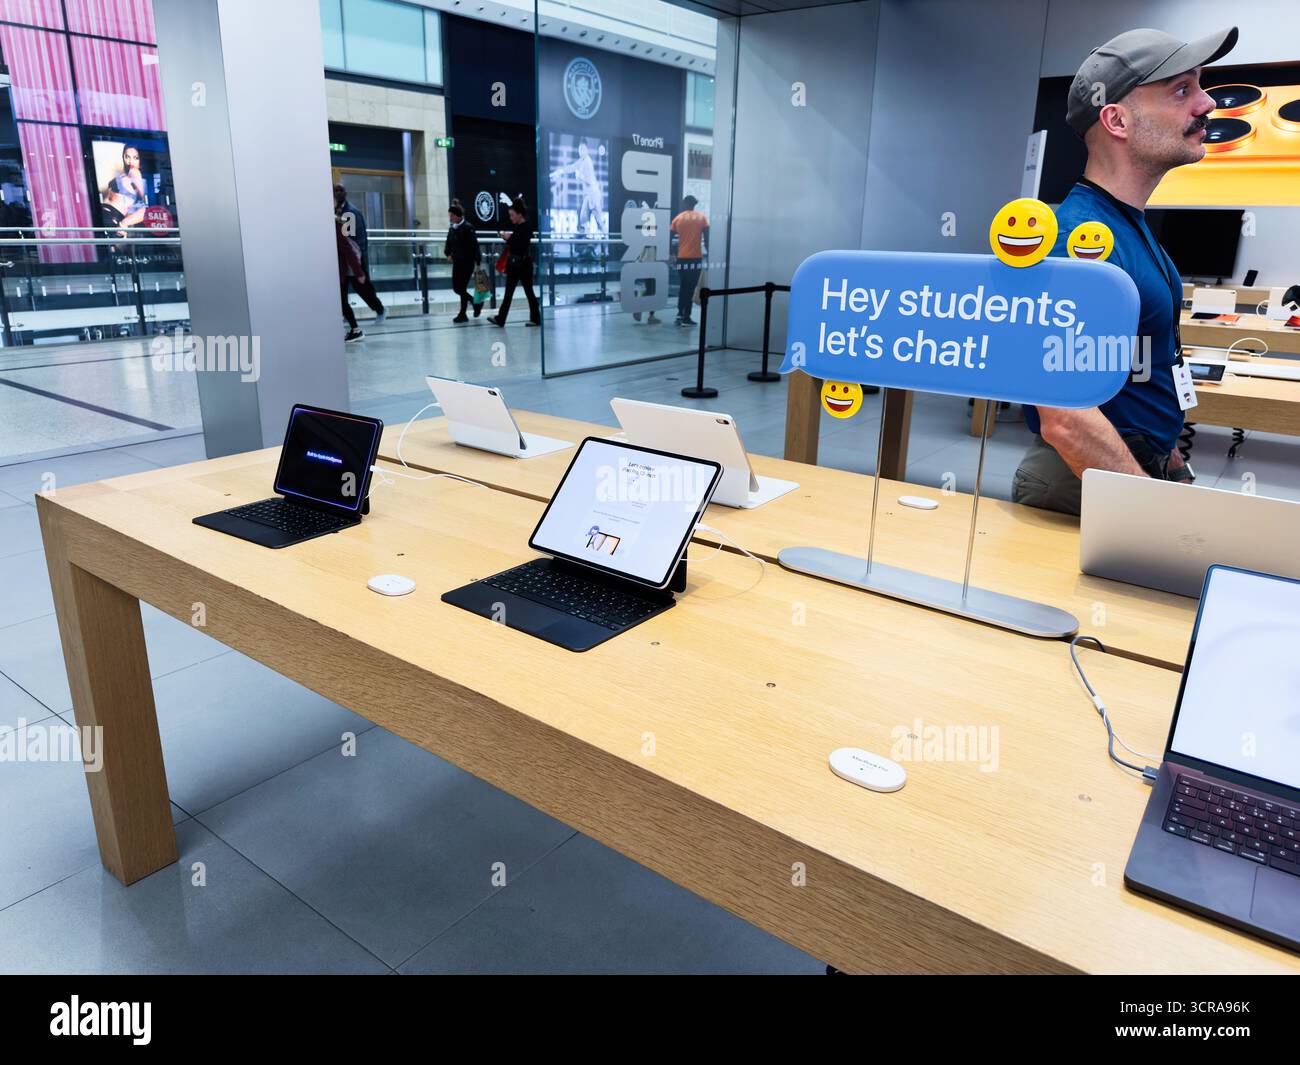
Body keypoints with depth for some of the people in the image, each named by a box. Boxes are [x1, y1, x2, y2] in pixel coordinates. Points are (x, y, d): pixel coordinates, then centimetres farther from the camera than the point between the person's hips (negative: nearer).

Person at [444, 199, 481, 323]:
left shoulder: (467, 228, -14)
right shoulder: (452, 228, 7)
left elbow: (474, 245, -17)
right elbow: (449, 243, 19)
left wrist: (477, 262, -20)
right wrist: (448, 253, 3)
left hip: (467, 262, -7)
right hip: (457, 262, 7)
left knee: (462, 288, -4)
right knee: (456, 288, 9)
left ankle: (463, 314, 9)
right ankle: (476, 303, 29)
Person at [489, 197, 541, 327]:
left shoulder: (527, 226, -13)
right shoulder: (517, 226, 10)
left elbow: (522, 244, -21)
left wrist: (509, 238, -16)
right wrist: (507, 237, 3)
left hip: (524, 263, -9)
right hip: (514, 263, 9)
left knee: (528, 291, 0)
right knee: (508, 292, 7)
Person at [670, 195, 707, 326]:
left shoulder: (678, 218, 5)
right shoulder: (702, 217, 2)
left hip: (682, 258, 2)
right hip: (696, 258, -2)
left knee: (683, 287, 14)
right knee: (690, 288, 1)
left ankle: (680, 314, 12)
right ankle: (686, 317, 0)